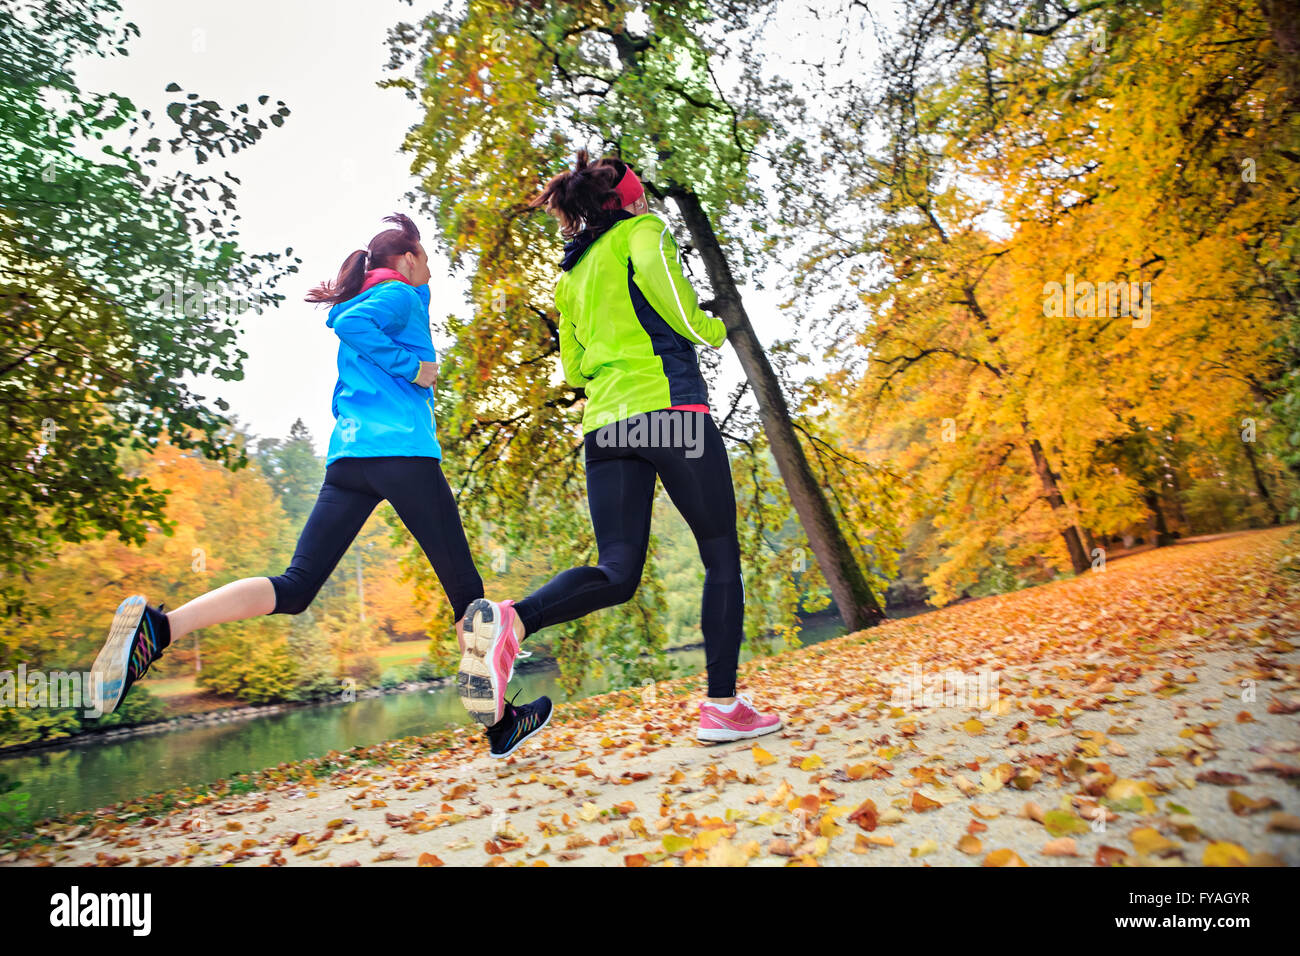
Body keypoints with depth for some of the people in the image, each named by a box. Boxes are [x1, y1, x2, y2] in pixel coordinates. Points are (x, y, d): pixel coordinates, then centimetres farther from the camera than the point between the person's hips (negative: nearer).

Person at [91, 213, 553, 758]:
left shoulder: (365, 304, 29)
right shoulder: (399, 296, 5)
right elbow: (351, 323, -16)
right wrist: (410, 367, -8)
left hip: (346, 457, 8)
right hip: (402, 452, -7)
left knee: (294, 587, 0)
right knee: (463, 585, 2)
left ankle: (158, 627, -22)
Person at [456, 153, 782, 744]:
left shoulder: (570, 274, 26)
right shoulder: (641, 231, 8)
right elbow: (672, 300, -12)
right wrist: (712, 331, 7)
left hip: (605, 424, 6)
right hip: (669, 406, -6)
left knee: (618, 573, 1)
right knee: (722, 557, 5)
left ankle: (511, 621, -25)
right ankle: (722, 706, 4)